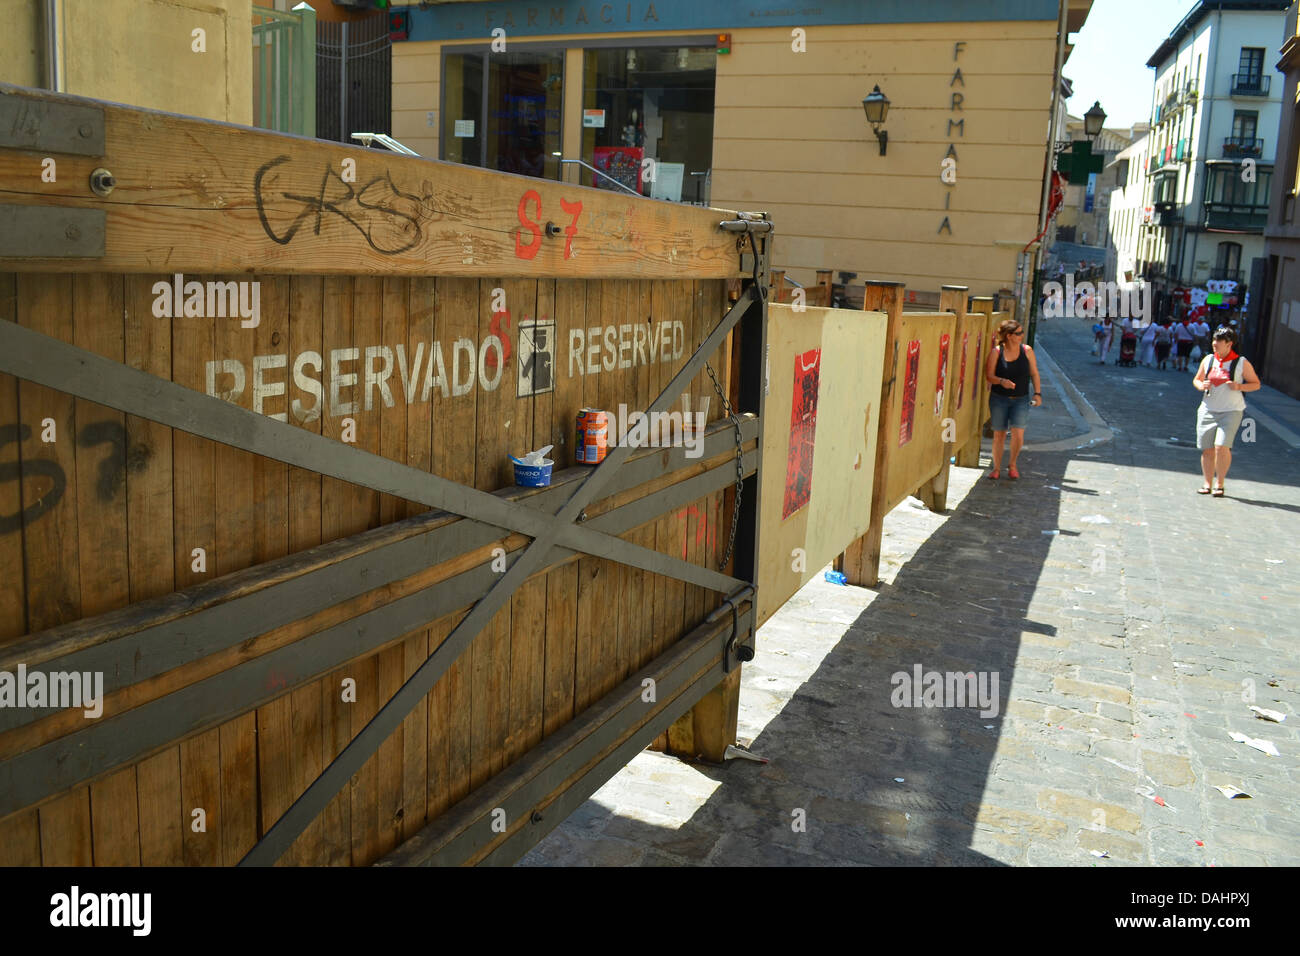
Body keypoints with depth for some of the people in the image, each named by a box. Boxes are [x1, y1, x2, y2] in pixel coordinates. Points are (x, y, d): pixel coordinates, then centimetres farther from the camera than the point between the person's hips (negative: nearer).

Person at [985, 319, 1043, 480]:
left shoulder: (1027, 351, 0)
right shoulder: (996, 352, -6)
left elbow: (1034, 373, 8)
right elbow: (990, 376, -6)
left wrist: (1037, 393, 0)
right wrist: (1001, 381, -25)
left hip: (1020, 400, 1)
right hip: (999, 399, -1)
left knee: (1018, 434, -9)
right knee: (999, 435, 3)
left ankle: (1013, 466, 15)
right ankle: (997, 468, 18)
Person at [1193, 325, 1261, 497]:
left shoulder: (1242, 363, -2)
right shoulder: (1208, 360, 7)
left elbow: (1256, 384, 4)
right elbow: (1197, 379, 18)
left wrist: (1239, 387, -14)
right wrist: (1201, 386, -5)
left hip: (1231, 411, -3)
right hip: (1207, 410, 4)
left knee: (1222, 446, -17)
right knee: (1207, 449, 3)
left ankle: (1220, 484, -2)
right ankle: (1207, 484, 16)